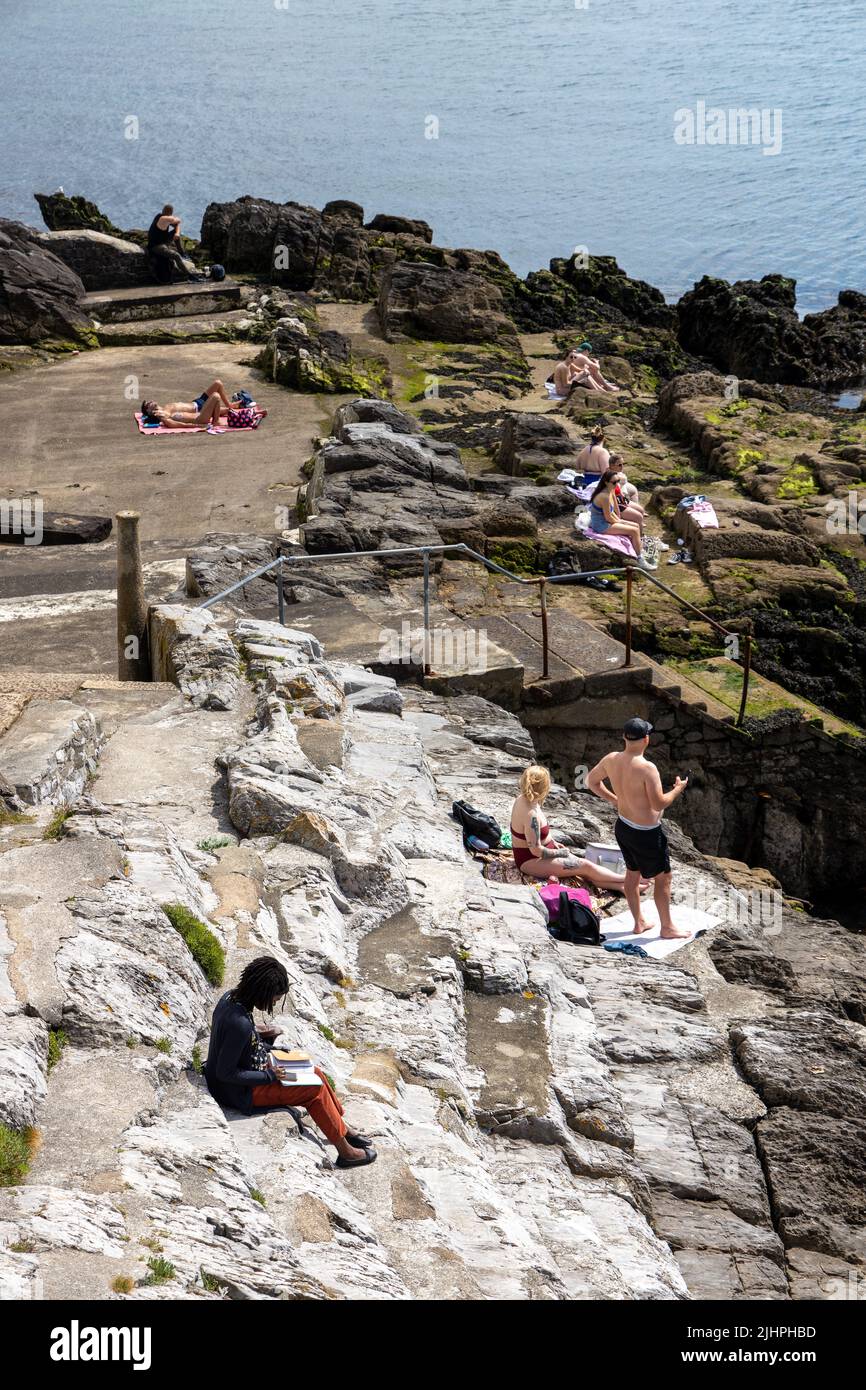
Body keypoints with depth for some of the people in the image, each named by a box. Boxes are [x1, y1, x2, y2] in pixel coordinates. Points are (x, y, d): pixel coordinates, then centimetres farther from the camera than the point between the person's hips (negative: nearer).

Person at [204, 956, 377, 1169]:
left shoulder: (231, 997, -7)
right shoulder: (239, 1024, -35)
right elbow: (225, 1073, -28)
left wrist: (260, 1035, -2)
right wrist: (269, 1075, -20)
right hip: (241, 1092, -9)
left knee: (315, 1074, 10)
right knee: (315, 1089, -5)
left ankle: (344, 1130, 24)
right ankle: (345, 1151, 9)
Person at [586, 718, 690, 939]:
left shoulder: (611, 760, -8)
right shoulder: (647, 768, -30)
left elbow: (591, 781, 8)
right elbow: (659, 804, -27)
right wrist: (678, 789, -11)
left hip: (623, 826, 7)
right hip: (646, 833, -7)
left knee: (632, 873, 23)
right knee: (663, 877, 11)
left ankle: (639, 922, 37)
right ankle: (667, 927, 23)